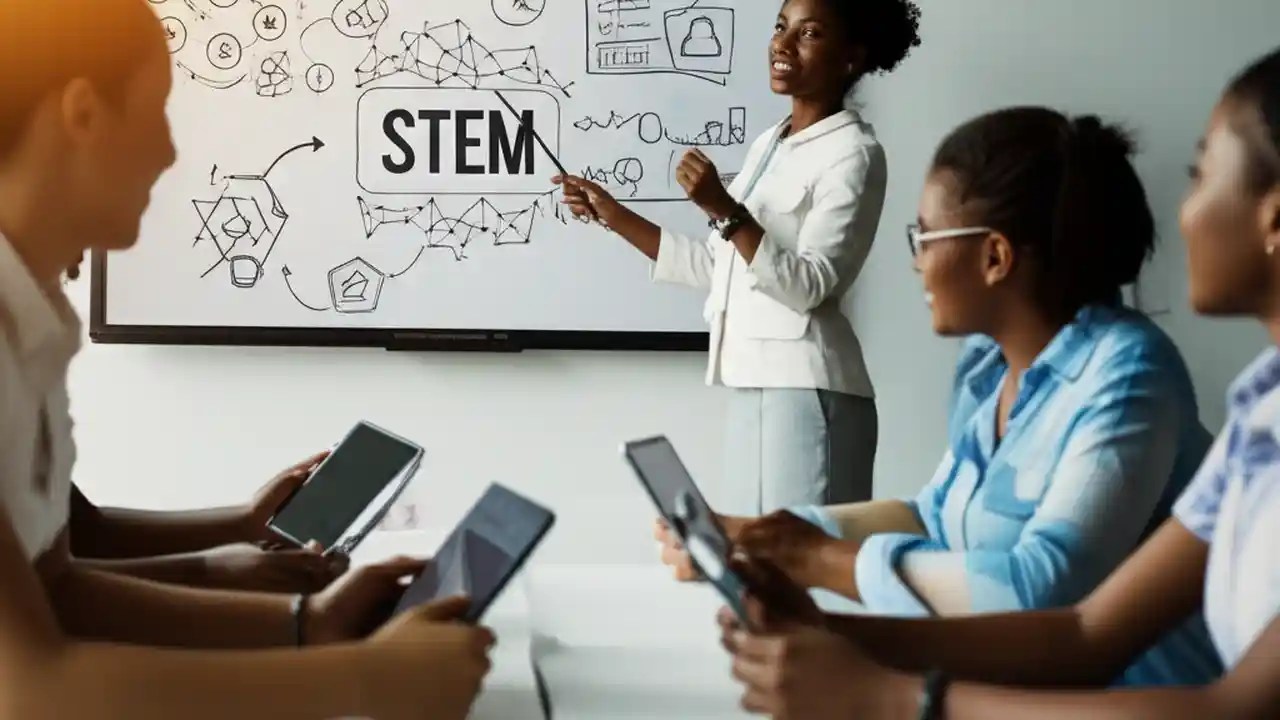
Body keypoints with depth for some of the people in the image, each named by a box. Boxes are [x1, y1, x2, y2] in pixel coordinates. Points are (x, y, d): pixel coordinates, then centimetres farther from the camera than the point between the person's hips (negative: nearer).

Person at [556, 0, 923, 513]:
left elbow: (808, 286, -15)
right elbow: (717, 268, 19)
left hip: (807, 390, -8)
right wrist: (614, 215, 18)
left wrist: (724, 211, -24)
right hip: (752, 384, 8)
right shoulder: (767, 145, 17)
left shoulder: (853, 153, -7)